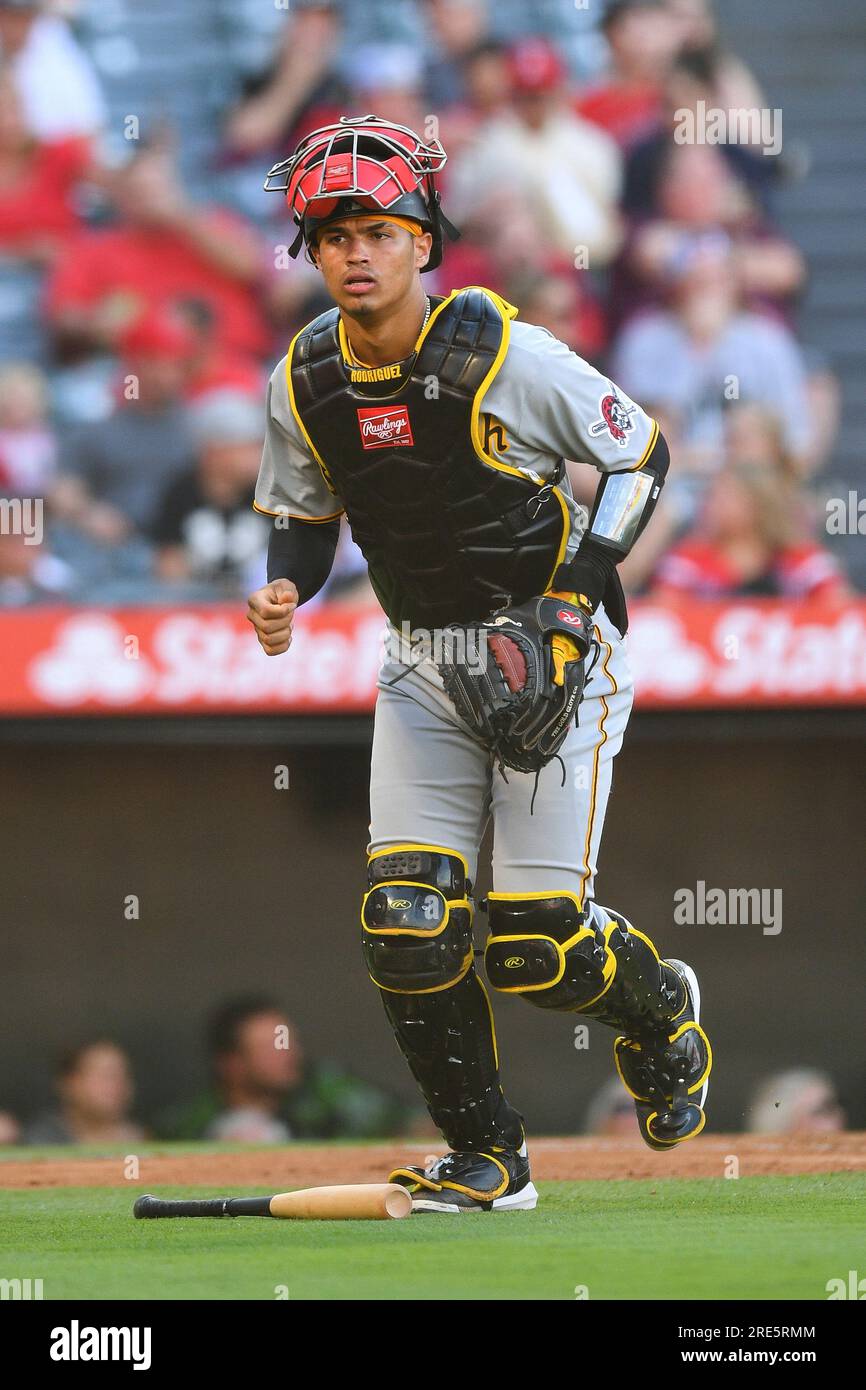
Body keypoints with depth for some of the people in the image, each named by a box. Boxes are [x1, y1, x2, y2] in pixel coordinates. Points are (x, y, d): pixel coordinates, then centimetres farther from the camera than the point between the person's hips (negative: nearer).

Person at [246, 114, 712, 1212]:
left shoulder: (504, 353, -17)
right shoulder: (306, 380, -2)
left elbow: (640, 455, -6)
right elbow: (304, 517, 15)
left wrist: (575, 594, -17)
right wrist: (283, 592, -7)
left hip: (554, 645, -5)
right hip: (424, 665, 5)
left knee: (535, 937, -10)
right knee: (405, 918, -8)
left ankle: (660, 1011, 25)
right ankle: (486, 1160, 8)